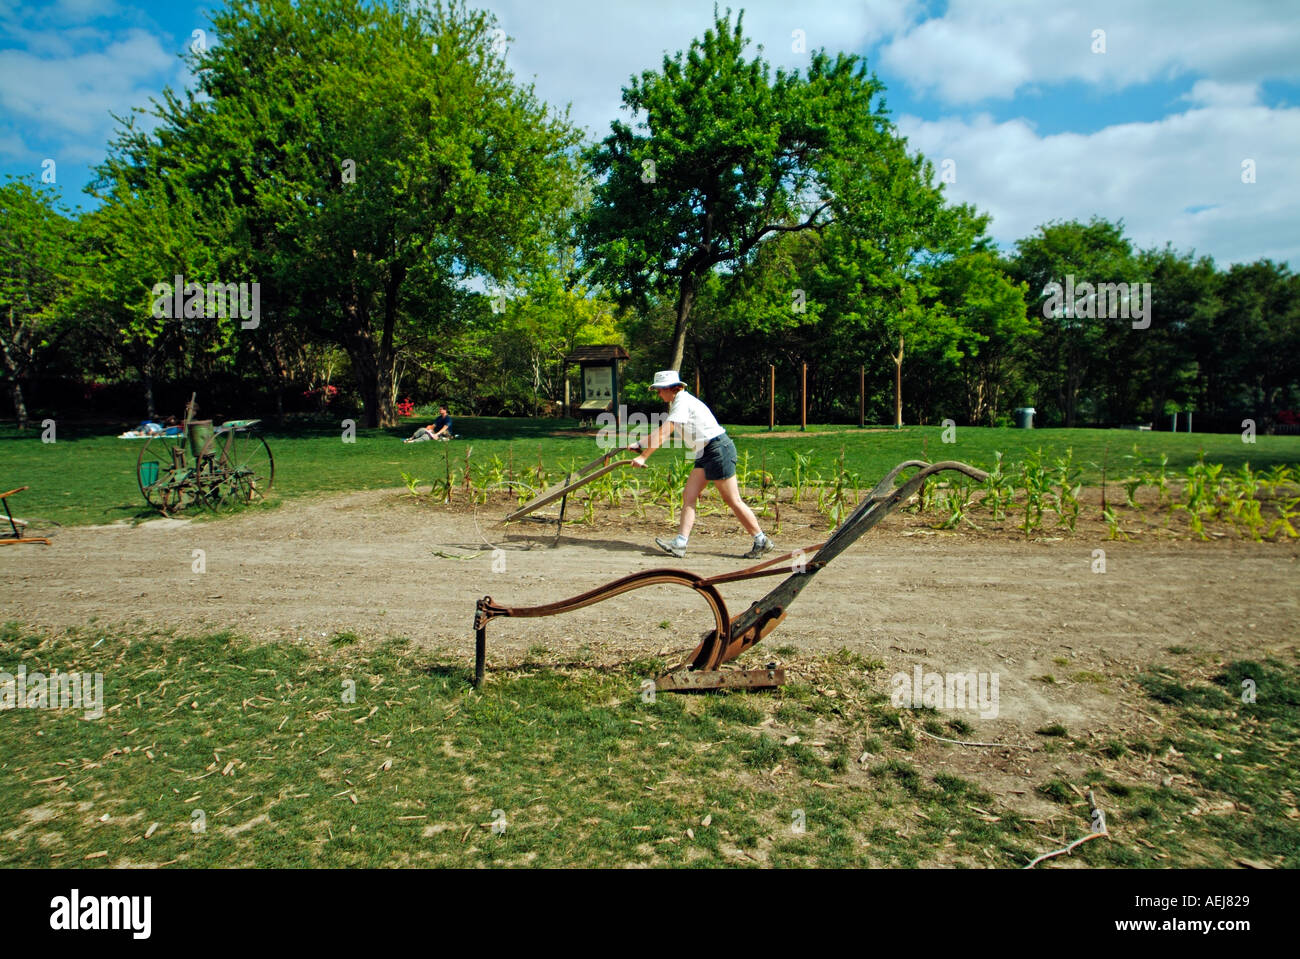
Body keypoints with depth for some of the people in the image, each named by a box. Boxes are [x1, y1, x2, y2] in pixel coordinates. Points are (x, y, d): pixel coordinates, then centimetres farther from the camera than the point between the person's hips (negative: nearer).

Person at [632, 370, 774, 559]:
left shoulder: (683, 402, -14)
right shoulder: (678, 402, 16)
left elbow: (662, 434, -19)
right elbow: (661, 432, 26)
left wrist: (643, 457, -17)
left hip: (719, 450, -10)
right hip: (705, 454, 10)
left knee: (733, 501, -4)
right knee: (688, 496, 1)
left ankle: (762, 541, 6)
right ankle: (680, 543, -1)